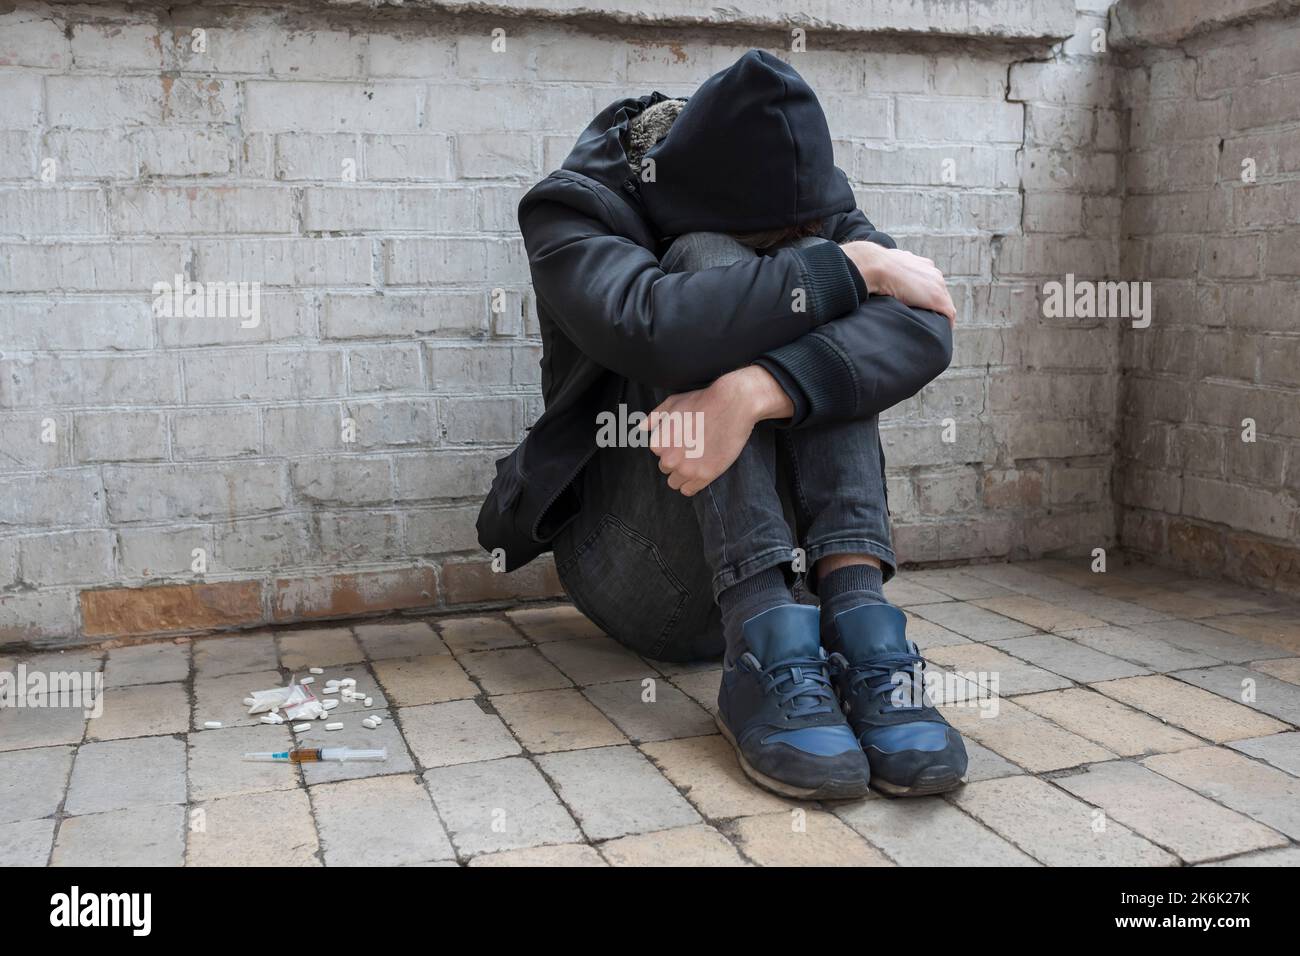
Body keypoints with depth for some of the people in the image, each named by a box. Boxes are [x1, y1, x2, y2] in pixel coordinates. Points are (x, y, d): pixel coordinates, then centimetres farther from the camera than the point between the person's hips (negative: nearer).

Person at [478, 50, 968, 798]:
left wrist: (753, 393, -37)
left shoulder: (811, 205, -2)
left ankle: (858, 616, -29)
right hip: (627, 566, -3)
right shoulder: (574, 214, -12)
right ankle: (767, 654, -33)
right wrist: (852, 266, -25)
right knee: (708, 265, -25)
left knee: (814, 274, -18)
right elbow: (652, 327, -35)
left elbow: (924, 326, -21)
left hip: (776, 553, 3)